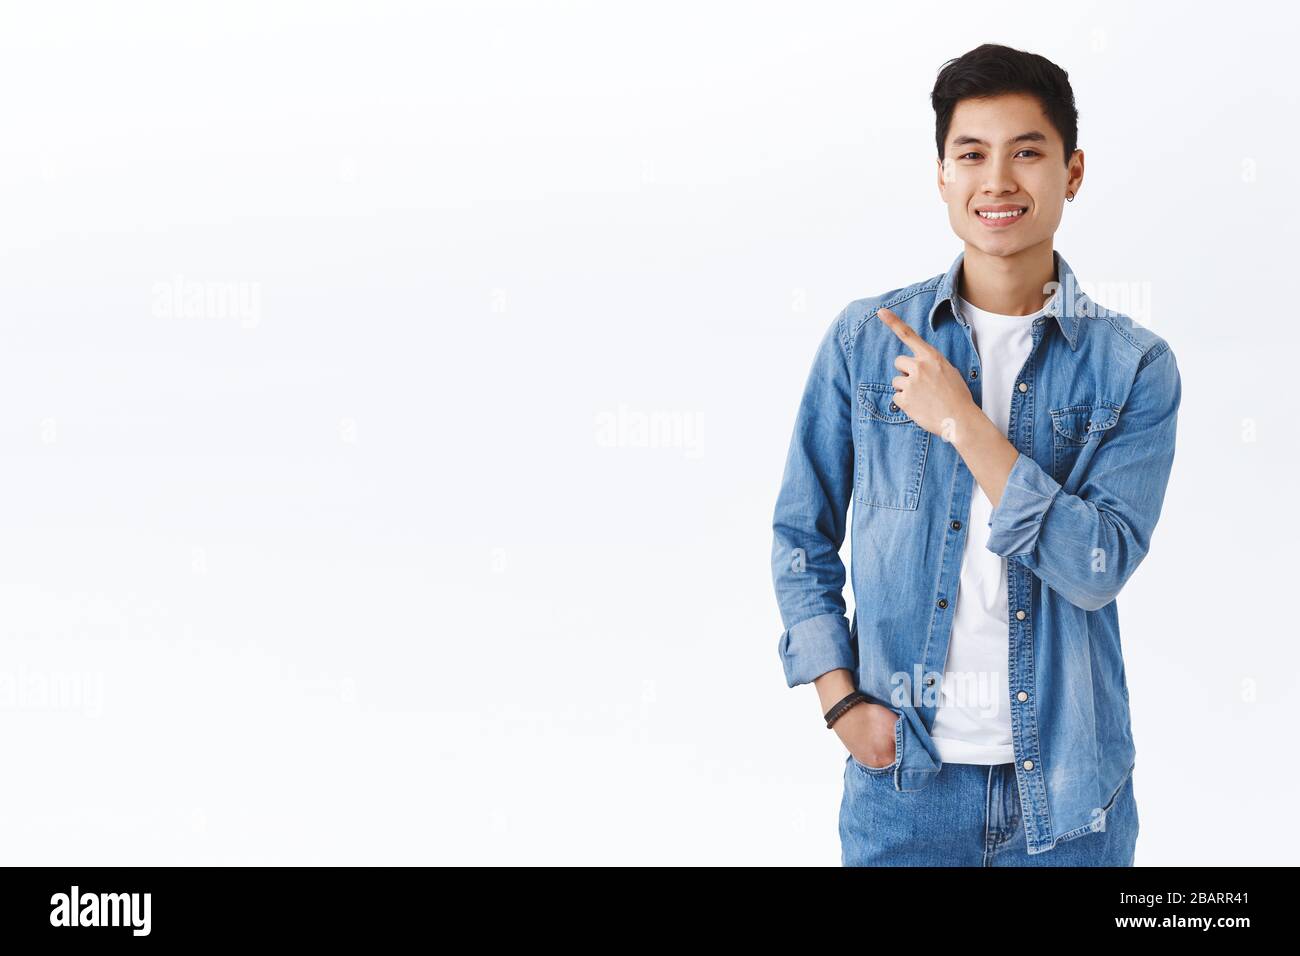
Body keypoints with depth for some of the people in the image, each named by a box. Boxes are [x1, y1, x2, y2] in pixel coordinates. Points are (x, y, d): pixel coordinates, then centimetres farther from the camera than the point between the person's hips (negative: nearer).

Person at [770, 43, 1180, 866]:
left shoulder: (1135, 366, -4)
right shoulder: (864, 340, 0)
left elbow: (1099, 567, -14)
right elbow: (803, 537, 6)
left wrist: (963, 423, -18)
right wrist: (841, 701, -4)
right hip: (902, 776, 1)